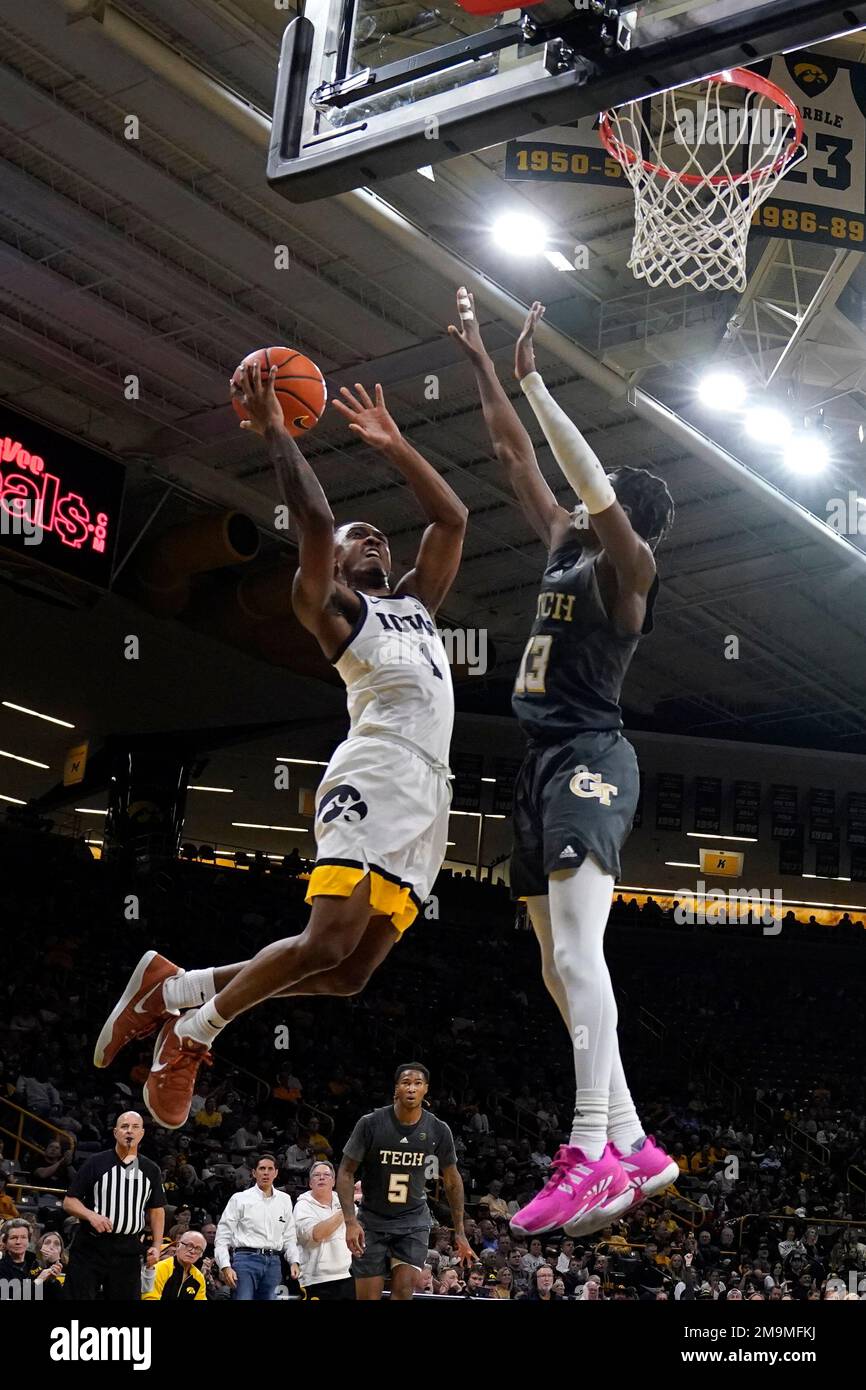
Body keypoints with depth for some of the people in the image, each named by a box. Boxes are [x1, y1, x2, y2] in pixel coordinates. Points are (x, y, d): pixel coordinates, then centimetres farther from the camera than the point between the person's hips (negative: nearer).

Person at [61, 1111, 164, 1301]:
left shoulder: (151, 1170, 10)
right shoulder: (95, 1163, -1)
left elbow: (156, 1210, 16)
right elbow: (69, 1201, -1)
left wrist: (156, 1245, 3)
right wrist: (91, 1215, -20)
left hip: (128, 1250, 3)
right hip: (90, 1246, -3)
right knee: (78, 1297, -5)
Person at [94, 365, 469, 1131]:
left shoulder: (416, 602, 31)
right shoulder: (331, 605, 11)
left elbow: (453, 518, 30)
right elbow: (315, 523, -4)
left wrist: (394, 446, 28)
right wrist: (275, 432, 1)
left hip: (427, 796, 7)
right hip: (376, 777, -7)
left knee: (349, 972, -1)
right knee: (326, 943, -21)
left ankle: (180, 989, 12)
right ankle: (197, 1025, 1)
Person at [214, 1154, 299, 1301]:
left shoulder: (284, 1200, 14)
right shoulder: (240, 1199, 2)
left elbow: (289, 1236, 19)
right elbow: (222, 1236, 0)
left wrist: (294, 1261, 4)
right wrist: (225, 1267, -11)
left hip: (273, 1262, 4)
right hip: (246, 1259, -4)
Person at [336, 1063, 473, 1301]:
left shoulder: (438, 1130, -8)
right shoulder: (371, 1123, -14)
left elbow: (452, 1181, 6)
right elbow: (346, 1172, -8)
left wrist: (460, 1232, 7)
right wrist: (351, 1221, -19)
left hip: (414, 1220, 1)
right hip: (372, 1221, -1)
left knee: (404, 1288, -18)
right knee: (368, 1295, -2)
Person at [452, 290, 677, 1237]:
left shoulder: (627, 565, -3)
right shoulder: (564, 548, 20)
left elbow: (597, 482, -20)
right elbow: (513, 455, 24)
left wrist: (531, 378, -16)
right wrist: (478, 362, 23)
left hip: (589, 760, -10)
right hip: (544, 764, 10)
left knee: (576, 953, -24)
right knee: (561, 969, 7)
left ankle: (591, 1157, -32)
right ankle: (635, 1148, 10)